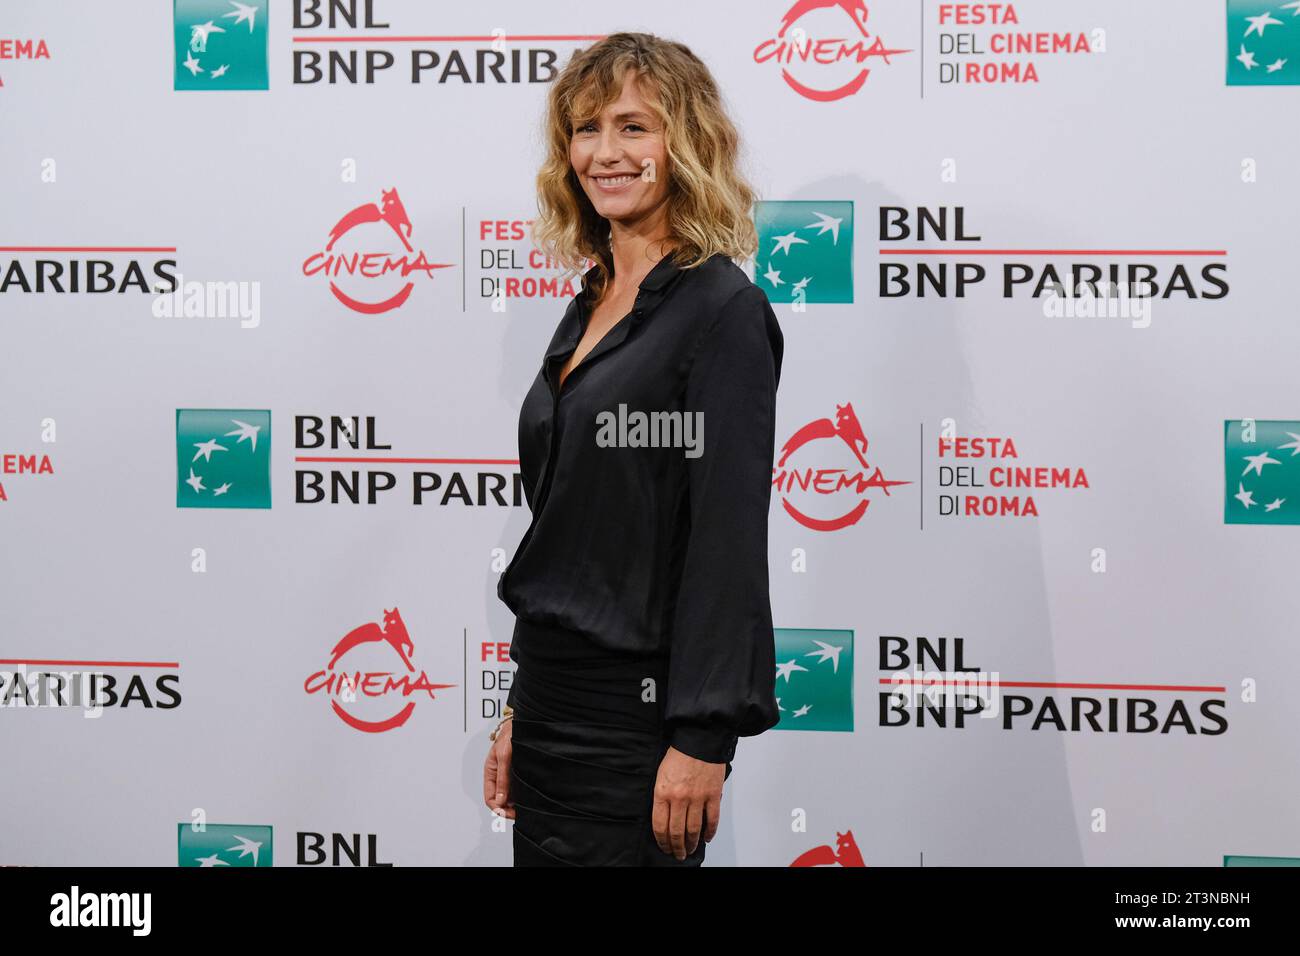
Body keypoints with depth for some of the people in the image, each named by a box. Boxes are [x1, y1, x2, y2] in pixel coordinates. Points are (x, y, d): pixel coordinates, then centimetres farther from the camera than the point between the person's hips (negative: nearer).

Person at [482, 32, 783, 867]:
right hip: (556, 704, 8)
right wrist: (521, 708, 16)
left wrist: (701, 744, -20)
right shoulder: (591, 308, 12)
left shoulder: (722, 311, -12)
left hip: (638, 714, -8)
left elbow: (730, 538, -17)